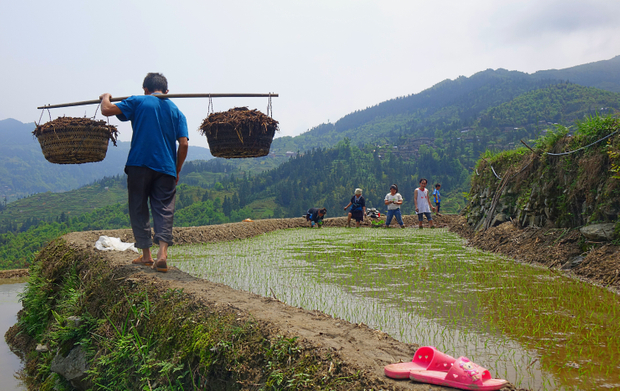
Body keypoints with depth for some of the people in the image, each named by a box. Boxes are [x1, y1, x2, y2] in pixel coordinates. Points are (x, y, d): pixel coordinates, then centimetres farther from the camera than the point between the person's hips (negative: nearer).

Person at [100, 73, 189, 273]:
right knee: (164, 210, 1)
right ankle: (162, 253, -17)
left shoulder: (138, 102, 5)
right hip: (166, 168, 2)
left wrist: (105, 97, 22)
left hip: (140, 165, -2)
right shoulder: (177, 111, 12)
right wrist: (177, 171, 12)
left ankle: (146, 255, 10)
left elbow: (107, 110, -1)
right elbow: (183, 144, 3)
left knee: (139, 209, 9)